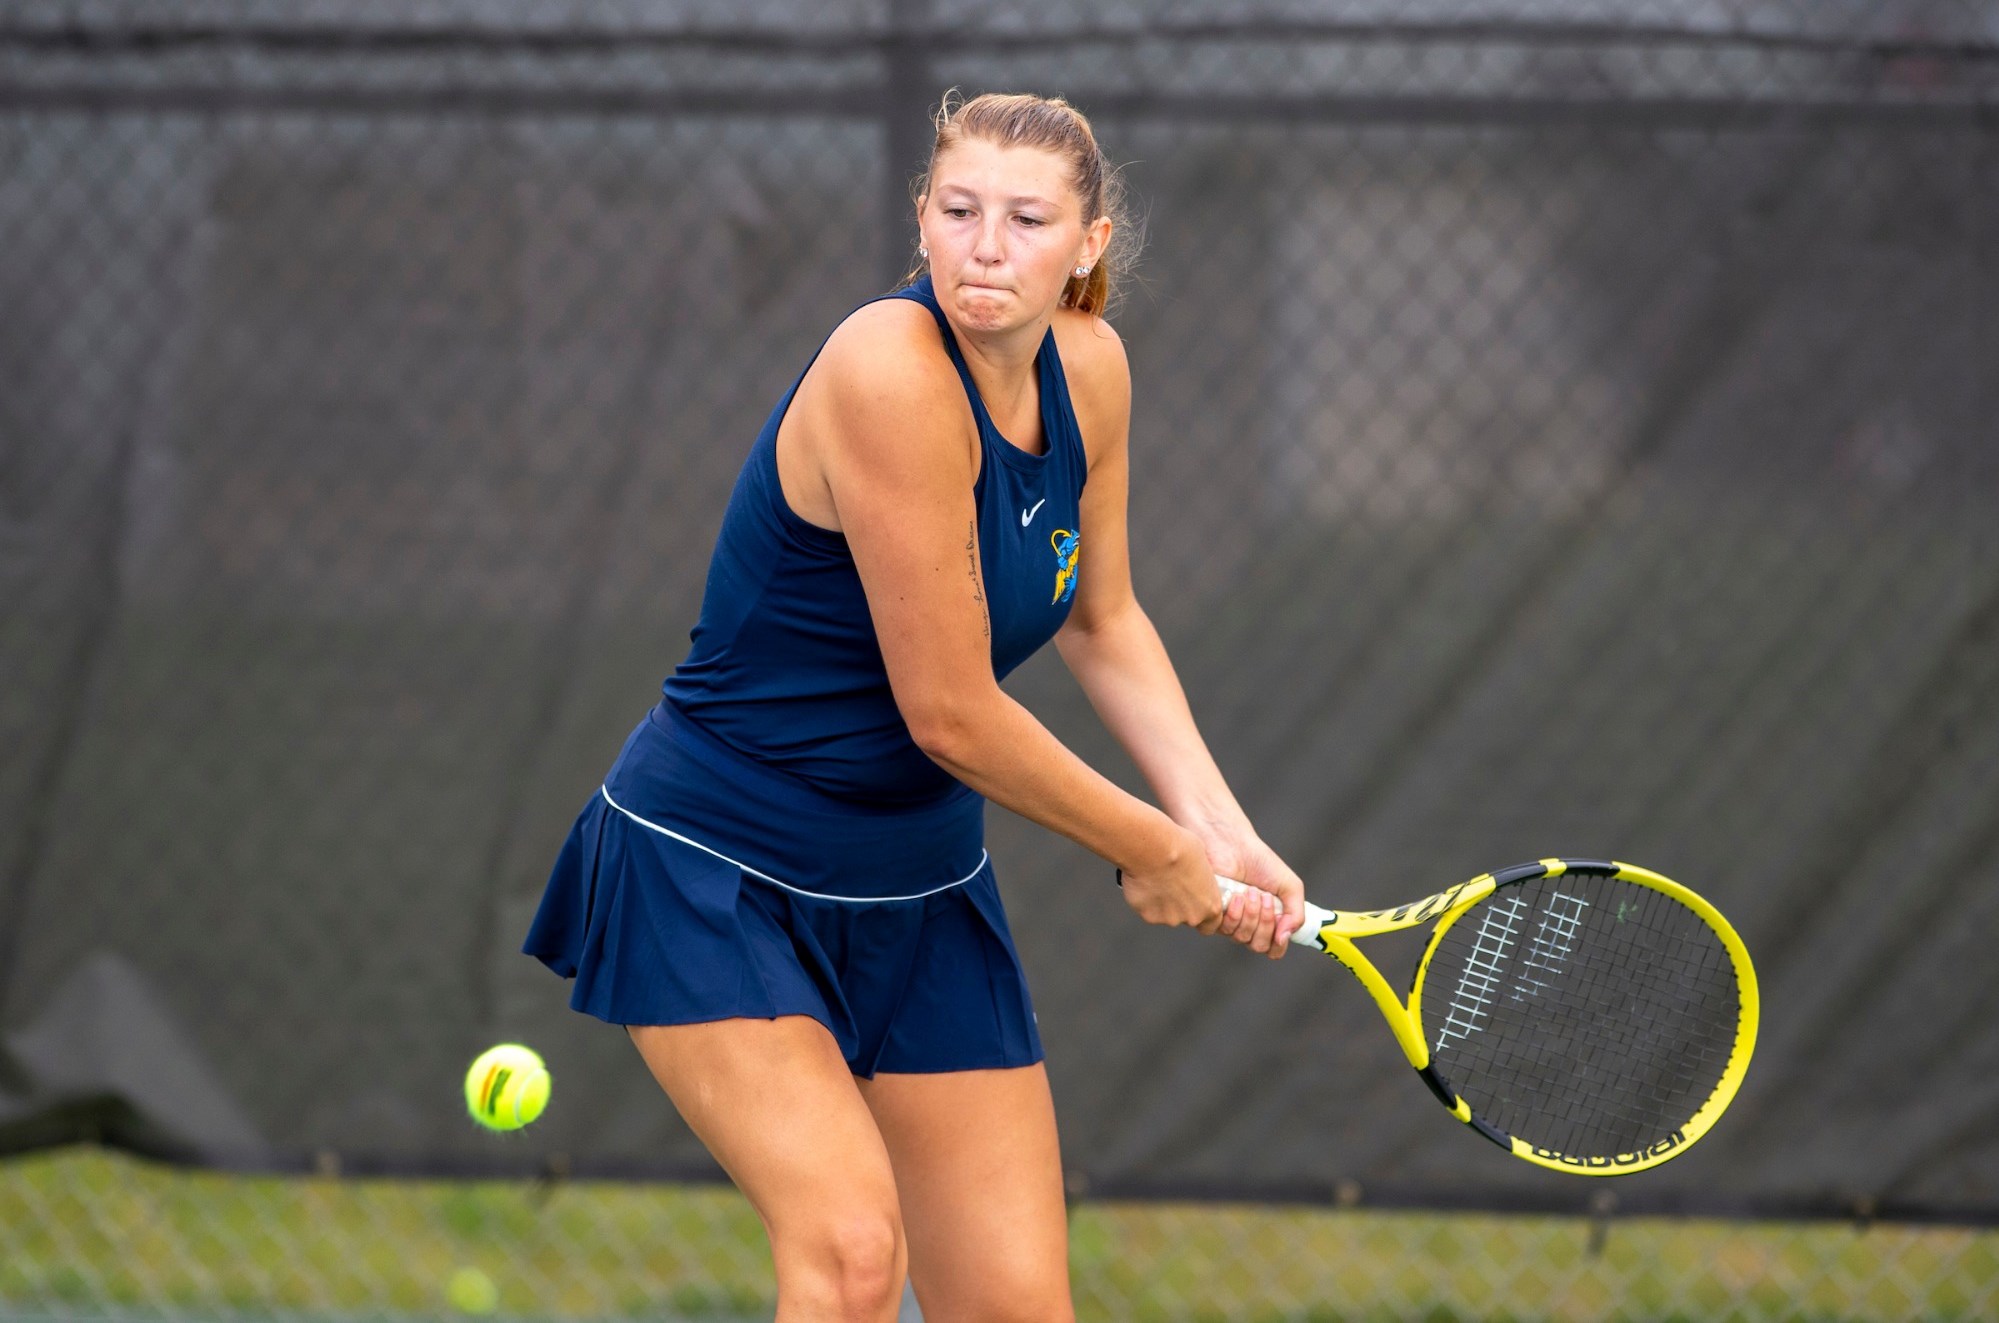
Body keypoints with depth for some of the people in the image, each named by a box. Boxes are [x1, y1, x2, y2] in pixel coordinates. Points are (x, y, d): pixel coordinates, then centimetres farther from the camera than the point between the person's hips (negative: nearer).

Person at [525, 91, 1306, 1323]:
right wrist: (1155, 852, -9)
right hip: (714, 876, -8)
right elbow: (950, 716, -23)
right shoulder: (893, 371, -26)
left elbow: (1101, 622, 17)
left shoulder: (1090, 368, -2)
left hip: (920, 890, 8)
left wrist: (1222, 832, 6)